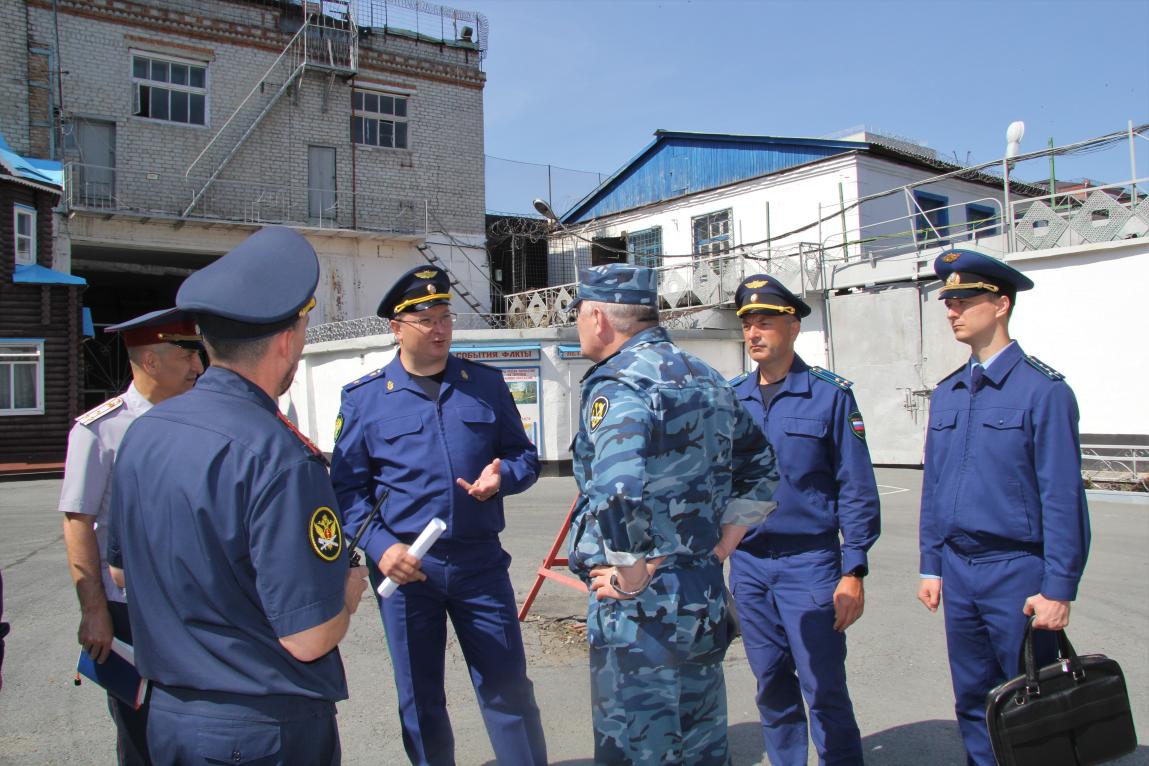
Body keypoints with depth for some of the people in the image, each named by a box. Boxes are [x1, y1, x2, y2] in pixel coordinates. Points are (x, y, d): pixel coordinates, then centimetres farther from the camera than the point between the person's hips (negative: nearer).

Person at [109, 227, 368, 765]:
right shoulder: (277, 456, -26)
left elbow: (122, 571, 12)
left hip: (166, 716, 7)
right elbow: (310, 638, -24)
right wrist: (347, 591, -4)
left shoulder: (140, 434, -1)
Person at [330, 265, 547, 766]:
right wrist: (379, 546, -14)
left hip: (481, 561, 1)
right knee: (419, 699, 14)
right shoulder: (363, 398, 0)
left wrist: (502, 476, -13)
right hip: (405, 565, 0)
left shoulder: (487, 383, 4)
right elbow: (347, 487, 0)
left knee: (508, 686, 7)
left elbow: (525, 456, 10)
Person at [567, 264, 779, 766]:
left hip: (641, 607, -8)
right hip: (705, 596, 8)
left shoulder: (618, 382, -15)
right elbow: (761, 475, 20)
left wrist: (629, 576, -19)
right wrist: (719, 547, 15)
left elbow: (619, 493, -32)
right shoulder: (706, 379, 12)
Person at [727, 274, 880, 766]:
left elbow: (857, 489, -5)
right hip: (747, 564, 4)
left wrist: (853, 571, -10)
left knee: (824, 689, 0)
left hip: (810, 563, -4)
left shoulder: (830, 395, -5)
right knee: (771, 686, 15)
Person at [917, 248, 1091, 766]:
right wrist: (932, 566, 11)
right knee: (973, 704, 16)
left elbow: (1062, 496, -13)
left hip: (1018, 571, -6)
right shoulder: (946, 394, 9)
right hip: (958, 569, 6)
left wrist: (1058, 589, -13)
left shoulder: (1042, 389, -11)